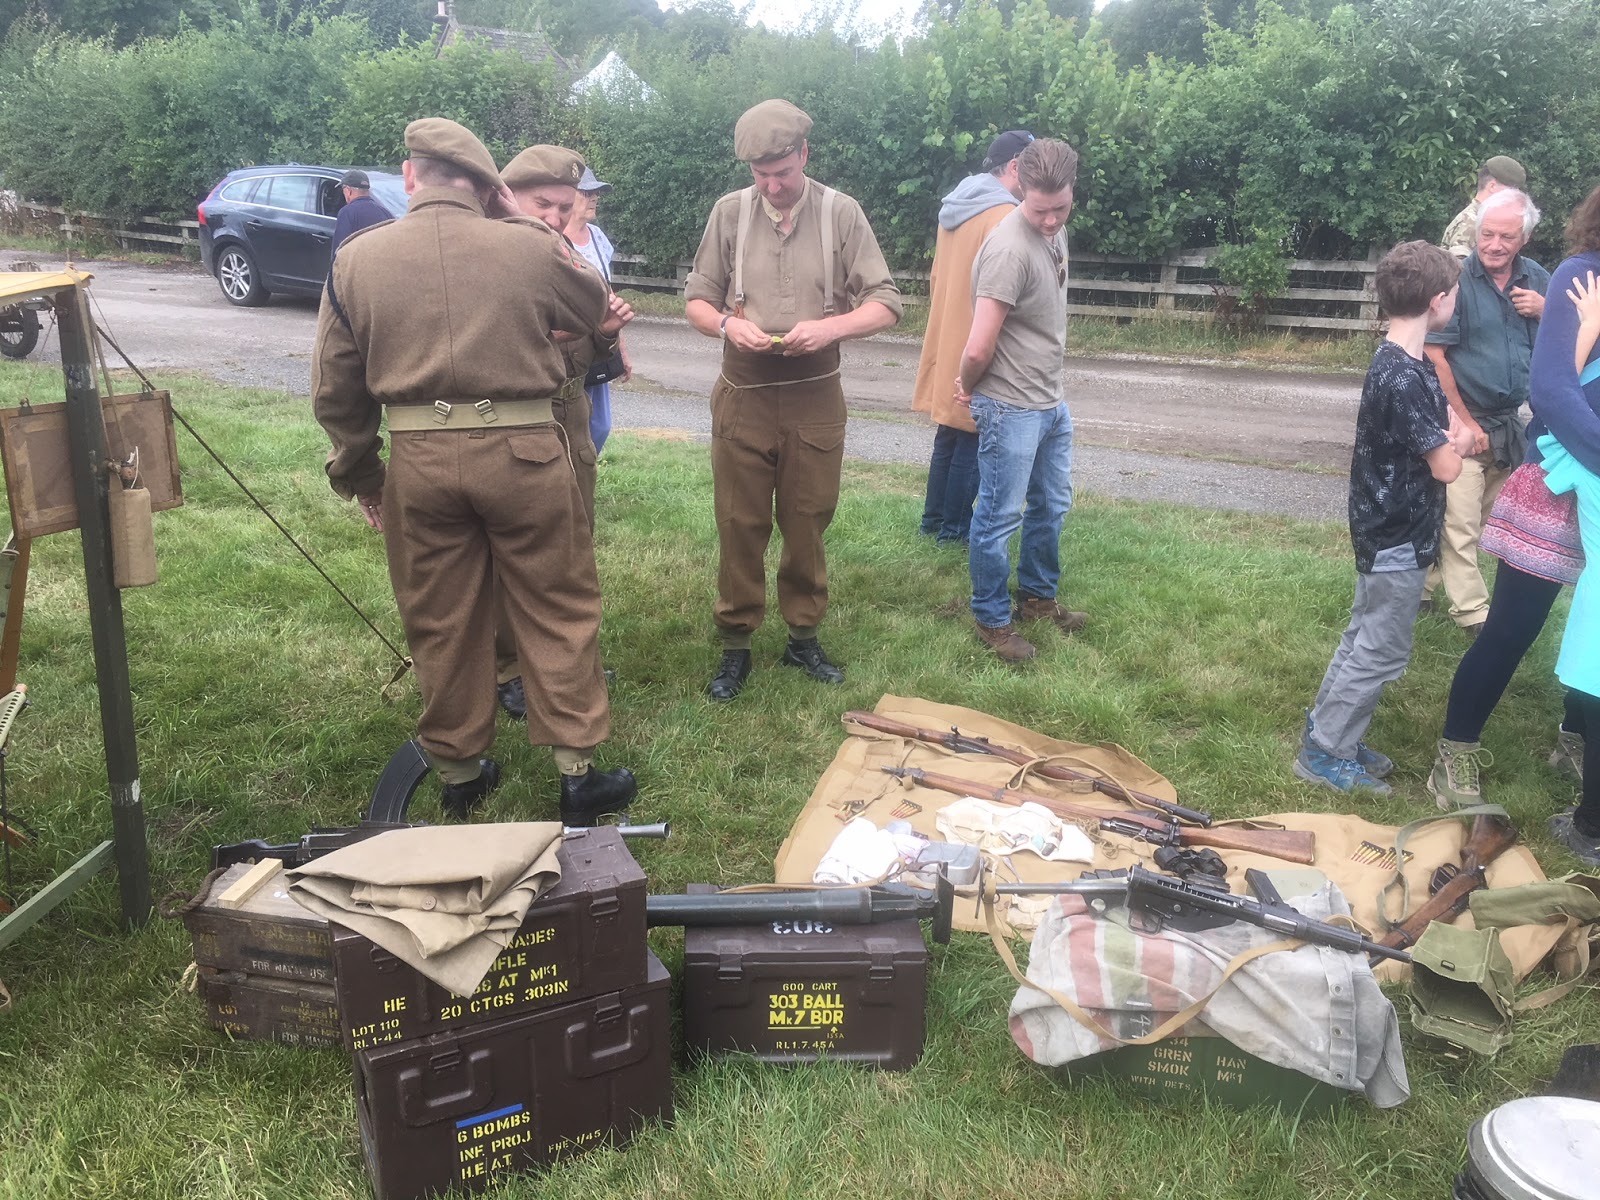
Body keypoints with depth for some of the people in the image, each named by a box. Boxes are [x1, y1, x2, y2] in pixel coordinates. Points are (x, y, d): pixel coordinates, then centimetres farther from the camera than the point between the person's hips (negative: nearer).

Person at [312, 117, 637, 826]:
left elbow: (335, 390, 7)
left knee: (441, 624, 14)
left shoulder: (355, 259, 2)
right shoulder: (529, 247, -4)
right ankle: (577, 774, 15)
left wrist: (359, 475, 20)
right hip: (523, 451, -2)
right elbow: (596, 309, 17)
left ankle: (458, 773, 27)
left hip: (418, 460, 2)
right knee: (557, 612, 10)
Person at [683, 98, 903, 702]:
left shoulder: (841, 213, -2)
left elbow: (886, 305, -3)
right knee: (740, 524, 5)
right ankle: (735, 644, 20)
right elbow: (696, 299, 7)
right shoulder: (730, 211, 0)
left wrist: (830, 327, -21)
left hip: (815, 398, 0)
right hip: (743, 396, 0)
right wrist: (728, 324, -15)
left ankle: (803, 635, 27)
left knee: (807, 522, 10)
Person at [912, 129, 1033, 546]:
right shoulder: (1003, 215, -18)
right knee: (972, 444, 2)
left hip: (947, 343, 9)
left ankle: (933, 518, 25)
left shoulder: (956, 208, 10)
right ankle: (954, 527, 10)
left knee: (948, 437, 17)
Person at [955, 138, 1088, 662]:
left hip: (1051, 402, 9)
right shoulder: (1010, 249, -25)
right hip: (1012, 409, -9)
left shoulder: (1056, 230, 5)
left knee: (1052, 505, 21)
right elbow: (979, 349, -26)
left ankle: (1038, 596, 38)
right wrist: (969, 388, -6)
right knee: (1000, 516, 4)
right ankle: (992, 618, 19)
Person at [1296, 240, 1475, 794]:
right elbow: (1445, 467, -23)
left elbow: (1448, 420, 15)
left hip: (1390, 533, 10)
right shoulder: (1402, 379, -26)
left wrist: (1454, 440, -7)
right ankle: (1324, 754, 10)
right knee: (1381, 652, 1)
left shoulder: (1408, 364, 6)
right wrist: (1453, 447, -1)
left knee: (1365, 641, 18)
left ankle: (1331, 734, 30)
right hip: (1397, 538, -10)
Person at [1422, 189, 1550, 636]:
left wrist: (1544, 311, -9)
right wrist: (1465, 421, -14)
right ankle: (1472, 612, 7)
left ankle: (1424, 585, 27)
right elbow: (1435, 357, -15)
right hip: (1464, 422, -6)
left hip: (1510, 423, 6)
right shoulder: (1456, 279, -13)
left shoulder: (1537, 280, 5)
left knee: (1485, 521, 14)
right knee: (1461, 526, -4)